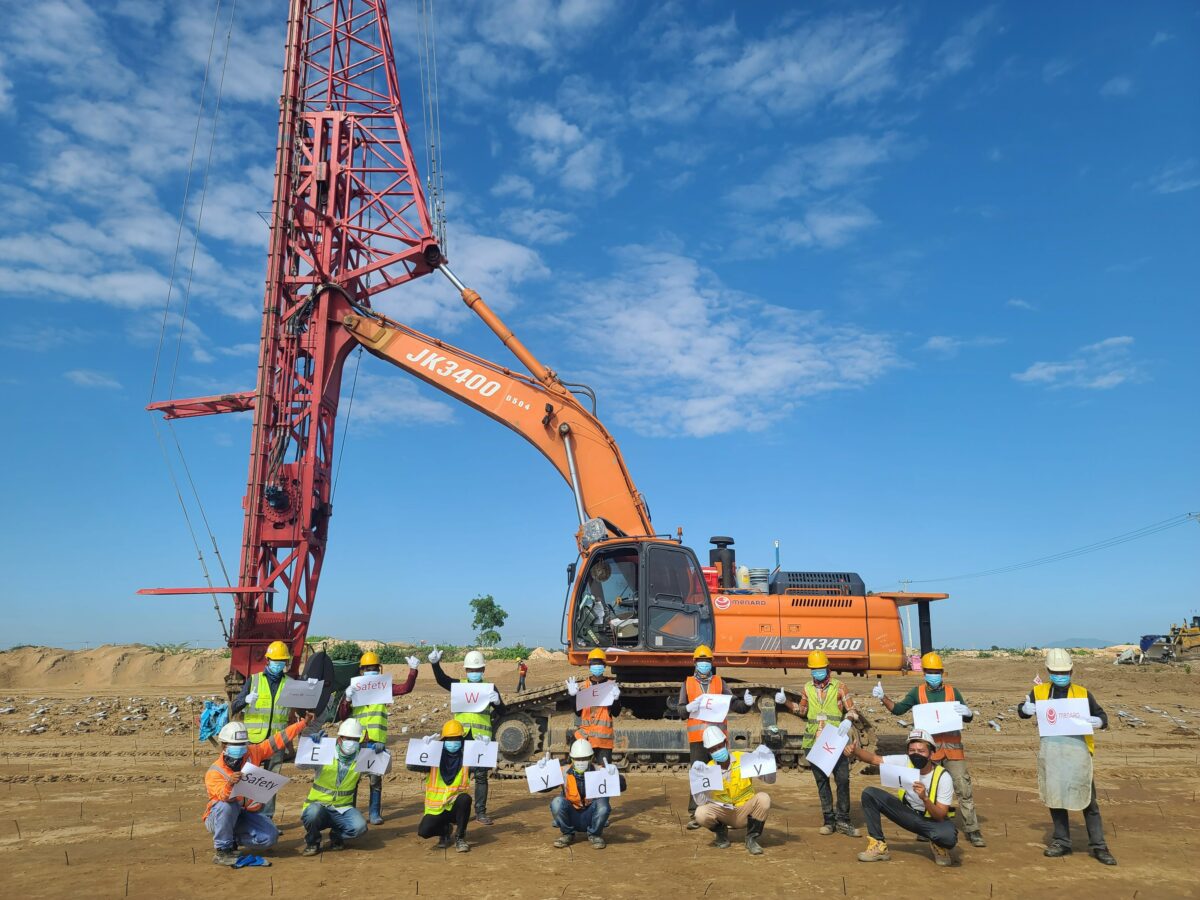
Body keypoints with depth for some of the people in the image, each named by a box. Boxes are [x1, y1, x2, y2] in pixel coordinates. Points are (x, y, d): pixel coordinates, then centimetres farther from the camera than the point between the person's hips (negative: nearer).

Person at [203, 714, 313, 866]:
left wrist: (303, 723, -8)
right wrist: (230, 784, -60)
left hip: (247, 813, 4)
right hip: (220, 817, -4)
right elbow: (224, 797, -37)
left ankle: (234, 839, 9)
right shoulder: (214, 772, -20)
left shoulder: (252, 753, -7)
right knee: (226, 806, -37)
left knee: (270, 837, -18)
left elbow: (277, 741, -5)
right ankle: (221, 850, -19)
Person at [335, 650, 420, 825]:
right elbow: (342, 716, 2)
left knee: (376, 779, 3)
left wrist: (413, 670, -15)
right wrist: (347, 699, -15)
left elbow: (406, 688, -3)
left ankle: (374, 813, 12)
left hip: (377, 741, 0)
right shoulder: (353, 689, 6)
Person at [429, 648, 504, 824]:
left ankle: (480, 812, 12)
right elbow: (442, 680, -12)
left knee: (481, 775, 3)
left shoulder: (489, 687, 5)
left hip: (481, 738, -1)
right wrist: (435, 664, -31)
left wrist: (497, 702, -21)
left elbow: (501, 712, 3)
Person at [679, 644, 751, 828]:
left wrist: (746, 703, -12)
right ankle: (695, 814, 5)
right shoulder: (687, 683, 11)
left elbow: (733, 704, 7)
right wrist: (688, 708, -11)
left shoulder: (719, 682, 12)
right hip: (697, 737, -1)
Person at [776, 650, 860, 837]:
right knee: (821, 781, 8)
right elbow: (802, 711, 22)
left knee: (842, 780, -4)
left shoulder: (839, 687, 0)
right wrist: (785, 702, 9)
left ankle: (842, 821, 8)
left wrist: (848, 720, -20)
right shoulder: (808, 688, 10)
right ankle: (829, 820, 17)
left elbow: (851, 710, 1)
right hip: (814, 743, 3)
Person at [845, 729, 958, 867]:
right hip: (908, 813, 3)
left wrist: (925, 798, -43)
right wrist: (855, 750, -37)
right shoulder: (905, 762, -16)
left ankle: (938, 846, 2)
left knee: (948, 836, -39)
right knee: (869, 794, -15)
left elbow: (940, 816, -24)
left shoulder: (943, 777, -24)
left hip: (933, 820, -3)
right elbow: (873, 758, -15)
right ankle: (879, 847, -6)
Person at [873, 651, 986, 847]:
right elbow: (898, 709, 0)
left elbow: (967, 717, 10)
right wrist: (883, 698, -16)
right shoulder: (917, 692, 5)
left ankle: (972, 831, 7)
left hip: (952, 747, 0)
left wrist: (968, 712, -14)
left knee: (964, 789, -2)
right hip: (928, 747, 0)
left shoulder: (952, 692, 7)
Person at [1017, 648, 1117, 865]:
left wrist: (1099, 722, -18)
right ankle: (1061, 842, 25)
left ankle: (1097, 845, 14)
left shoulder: (1082, 693, 0)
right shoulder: (1039, 692, 6)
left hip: (1077, 750, -2)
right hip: (1051, 751, 3)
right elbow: (1022, 711, 16)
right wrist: (1025, 709, -7)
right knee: (1054, 797, 12)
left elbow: (1101, 715, 5)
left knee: (1087, 799, 2)